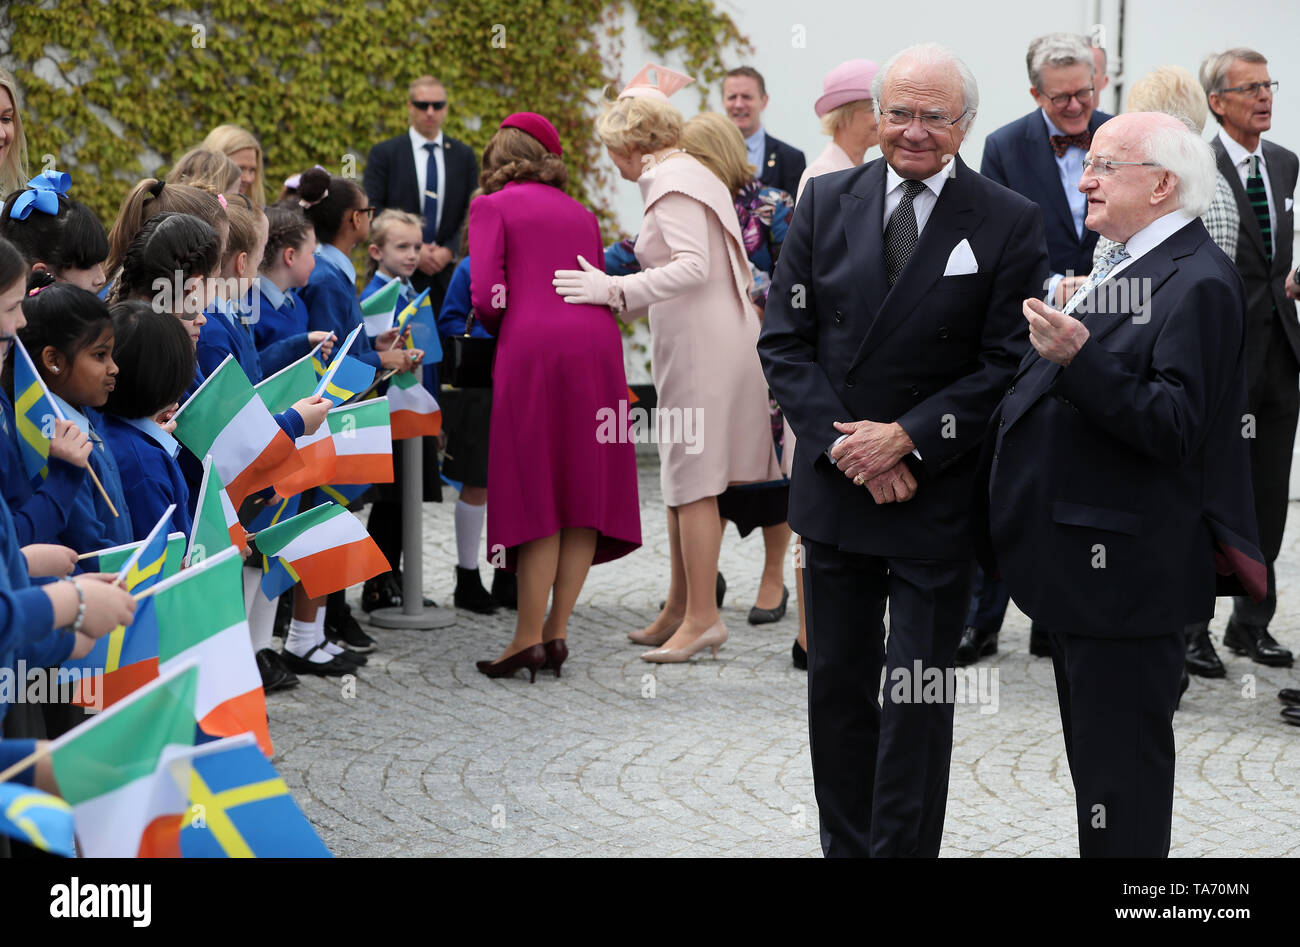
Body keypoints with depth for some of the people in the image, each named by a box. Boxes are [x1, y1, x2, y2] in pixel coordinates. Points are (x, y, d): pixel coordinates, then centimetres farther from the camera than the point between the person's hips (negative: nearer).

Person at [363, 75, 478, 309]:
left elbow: (472, 213, 8)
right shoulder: (384, 153, 4)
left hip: (448, 272, 2)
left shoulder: (464, 155, 11)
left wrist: (450, 250, -7)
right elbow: (372, 210, -2)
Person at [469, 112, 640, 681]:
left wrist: (497, 330, 18)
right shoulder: (582, 214, 24)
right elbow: (603, 291, 16)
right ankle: (557, 631, 6)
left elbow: (486, 296, -3)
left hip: (532, 348, -4)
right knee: (583, 490, 7)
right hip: (596, 342, 4)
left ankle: (529, 637, -3)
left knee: (535, 491, -2)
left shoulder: (492, 207, 9)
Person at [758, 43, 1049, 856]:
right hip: (835, 485, 3)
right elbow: (785, 340, 2)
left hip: (937, 496, -3)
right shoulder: (826, 202, 4)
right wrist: (843, 442, -10)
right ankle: (845, 846, 25)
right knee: (837, 684, 12)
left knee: (917, 697, 1)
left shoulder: (1009, 223, -5)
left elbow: (1007, 363, -8)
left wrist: (907, 439, -15)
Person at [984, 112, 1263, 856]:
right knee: (1094, 763, 19)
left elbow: (1174, 426, -26)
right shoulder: (1122, 269, 17)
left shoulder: (1199, 284, -16)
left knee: (1121, 773, -5)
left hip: (1126, 572, -11)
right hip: (1084, 568, 11)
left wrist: (1078, 358, -33)